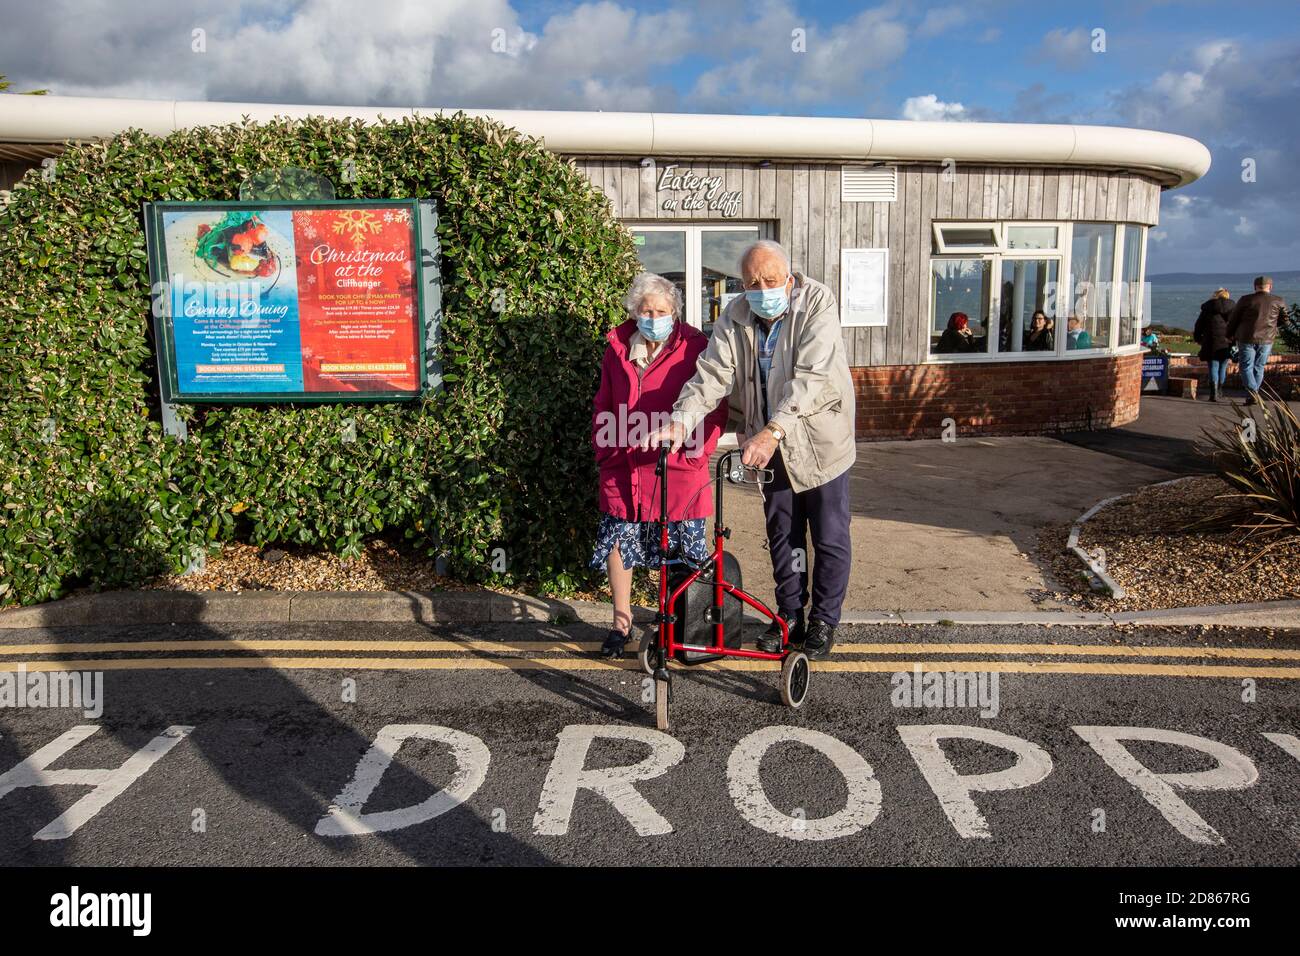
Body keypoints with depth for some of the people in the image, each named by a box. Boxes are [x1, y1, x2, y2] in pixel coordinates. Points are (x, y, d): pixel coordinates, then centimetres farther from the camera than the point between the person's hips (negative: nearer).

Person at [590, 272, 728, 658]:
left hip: (677, 471, -3)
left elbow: (715, 408, -4)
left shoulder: (695, 347, -3)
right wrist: (604, 452, 10)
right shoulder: (617, 348, 9)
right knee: (617, 540, 6)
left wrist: (694, 453, -12)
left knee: (680, 553, 5)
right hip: (622, 469, 4)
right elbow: (603, 406, 17)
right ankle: (621, 622, 23)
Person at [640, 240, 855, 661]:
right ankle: (789, 616, 32)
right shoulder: (735, 318, -6)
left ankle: (824, 619, 25)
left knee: (830, 539, 6)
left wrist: (774, 430, -45)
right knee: (782, 536, 15)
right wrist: (681, 420, -34)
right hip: (771, 447, 4)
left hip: (820, 441, -4)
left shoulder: (818, 303, -20)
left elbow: (813, 377, -32)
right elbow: (712, 374, -16)